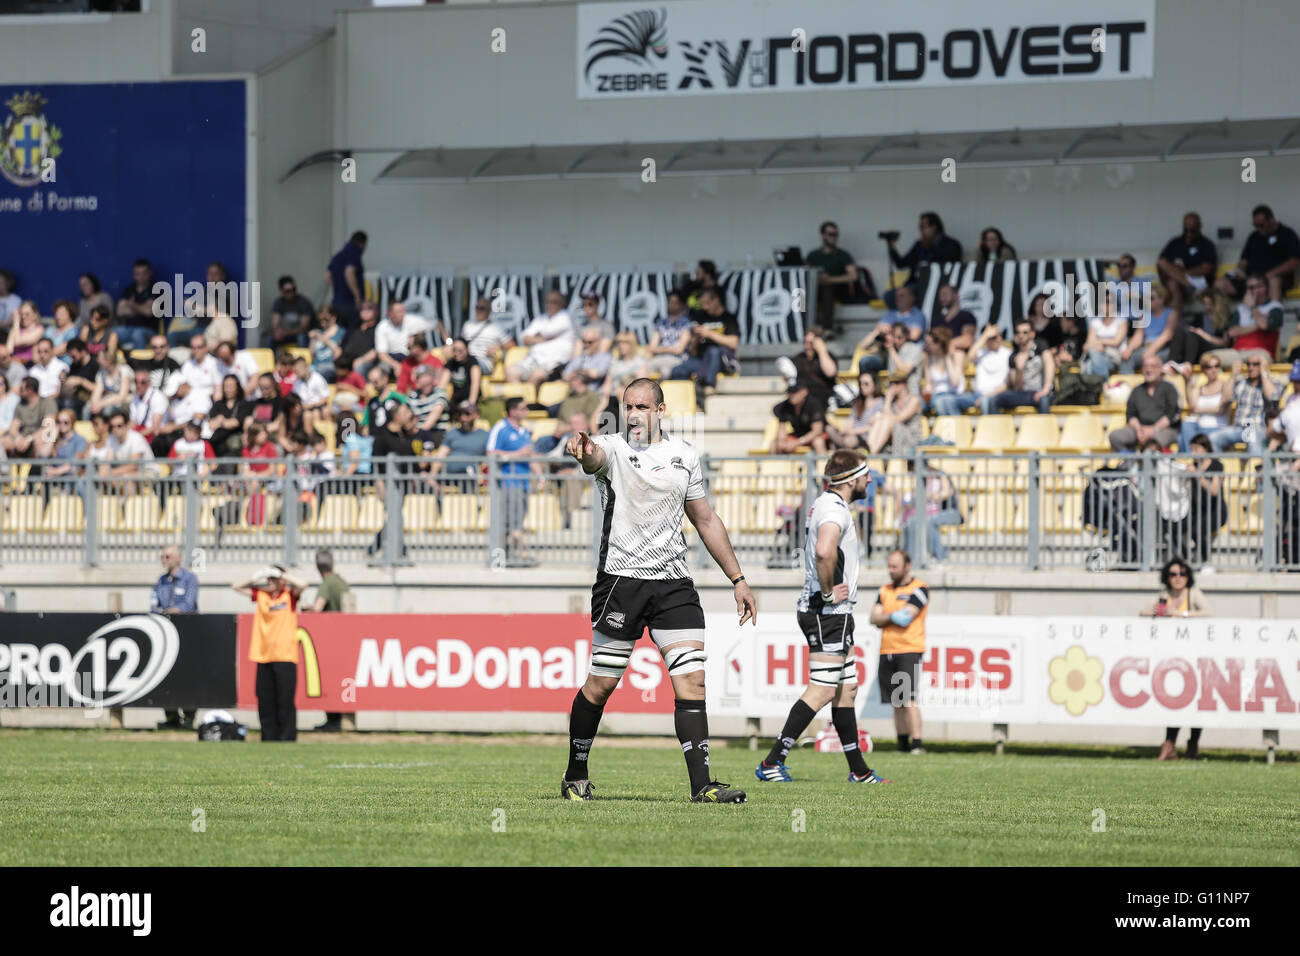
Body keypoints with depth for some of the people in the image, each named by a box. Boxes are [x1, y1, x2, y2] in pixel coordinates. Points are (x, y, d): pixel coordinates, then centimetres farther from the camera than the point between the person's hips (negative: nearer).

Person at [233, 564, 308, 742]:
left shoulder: (289, 595, 2)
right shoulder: (261, 594, 14)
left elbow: (302, 585, -16)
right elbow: (237, 587, 19)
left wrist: (281, 575, -7)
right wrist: (256, 578, 7)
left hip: (285, 657, -4)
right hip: (264, 657, 4)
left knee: (285, 703, -6)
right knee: (265, 703, 5)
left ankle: (287, 739, -3)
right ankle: (269, 739, 10)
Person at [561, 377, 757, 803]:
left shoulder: (684, 455, 12)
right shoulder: (612, 448, -2)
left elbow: (705, 520, 20)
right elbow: (595, 457, -28)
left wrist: (737, 579, 18)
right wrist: (582, 449, -53)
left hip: (674, 582, 3)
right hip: (620, 577, -3)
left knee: (692, 680, -7)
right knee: (601, 684, 1)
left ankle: (701, 785, -9)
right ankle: (576, 776, 19)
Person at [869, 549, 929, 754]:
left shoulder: (919, 589, -2)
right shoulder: (885, 590, 17)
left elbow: (906, 616, -13)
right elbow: (874, 619, 6)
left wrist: (883, 619, -3)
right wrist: (892, 617, -11)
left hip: (909, 650, -6)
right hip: (887, 652, 6)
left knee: (908, 699, -15)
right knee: (896, 702, 7)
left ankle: (917, 743, -18)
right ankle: (903, 744, 11)